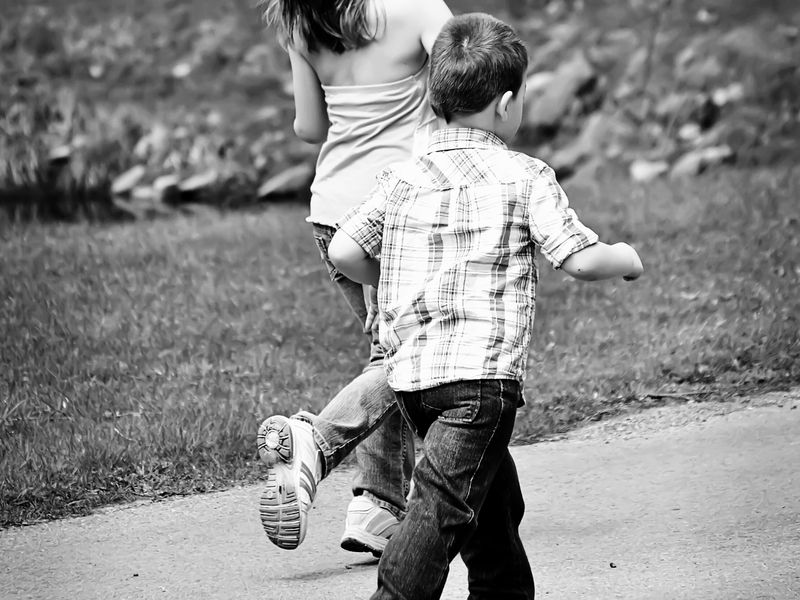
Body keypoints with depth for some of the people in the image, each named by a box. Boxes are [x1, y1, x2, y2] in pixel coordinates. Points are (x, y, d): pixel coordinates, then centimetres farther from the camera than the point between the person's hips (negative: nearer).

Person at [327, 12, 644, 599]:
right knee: (443, 508, -12)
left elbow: (344, 251, 6)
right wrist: (625, 259, 13)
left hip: (411, 369, 7)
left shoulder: (403, 177, 9)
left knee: (497, 501, 22)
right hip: (481, 374, -7)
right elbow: (581, 259, -9)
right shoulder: (525, 176, -4)